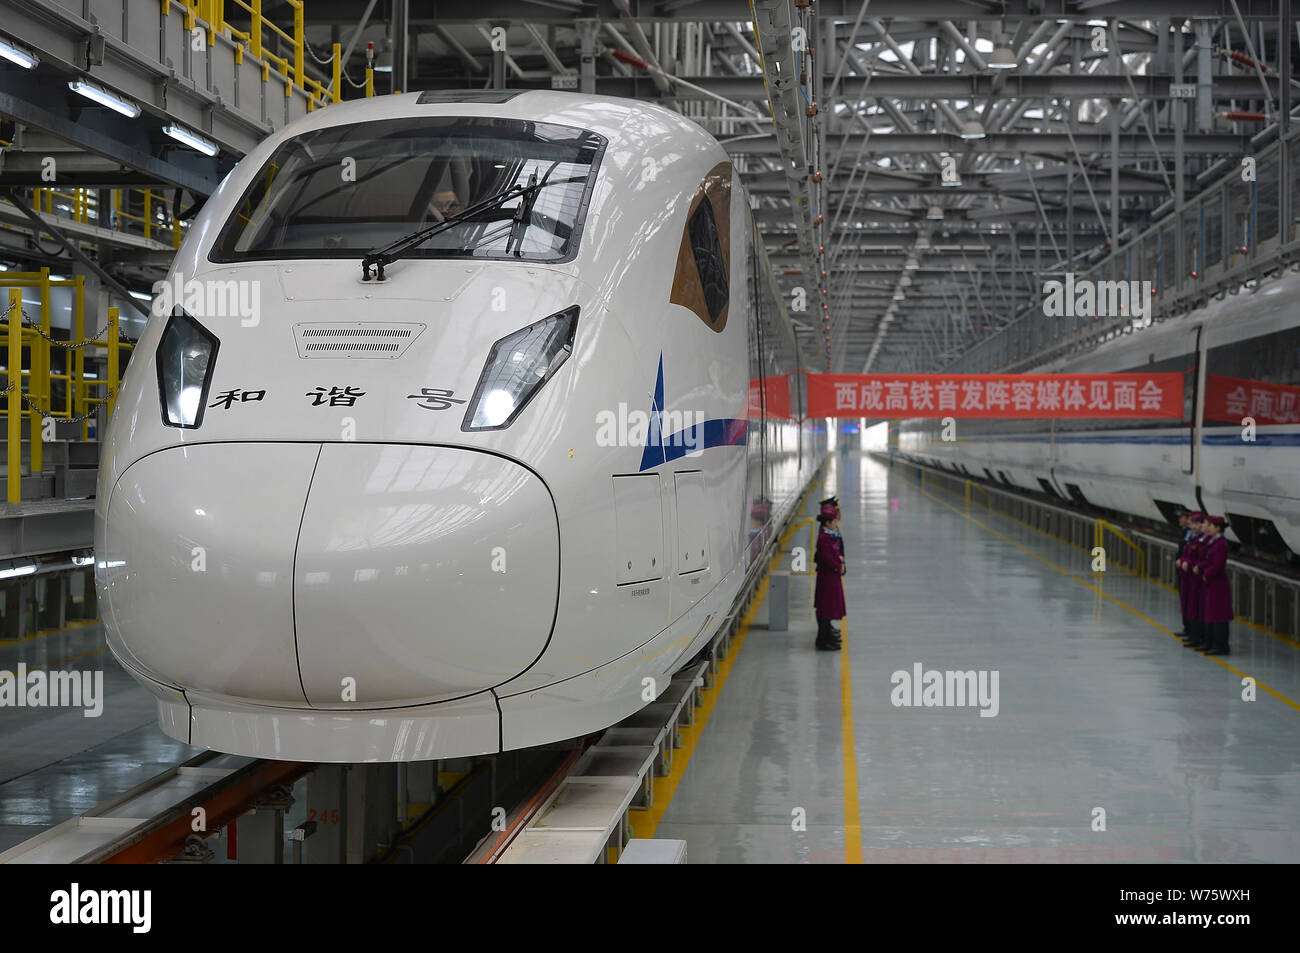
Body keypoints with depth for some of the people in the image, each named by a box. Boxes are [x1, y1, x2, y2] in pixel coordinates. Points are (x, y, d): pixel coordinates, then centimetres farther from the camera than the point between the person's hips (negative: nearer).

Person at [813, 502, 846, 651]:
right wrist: (839, 567, -11)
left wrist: (840, 560, 1)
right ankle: (823, 640, 0)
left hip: (834, 575, 10)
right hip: (827, 576, -10)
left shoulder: (832, 535, 10)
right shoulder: (824, 538, -21)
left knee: (832, 605, 18)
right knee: (826, 607, -5)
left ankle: (827, 634, 29)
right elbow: (827, 559, -23)